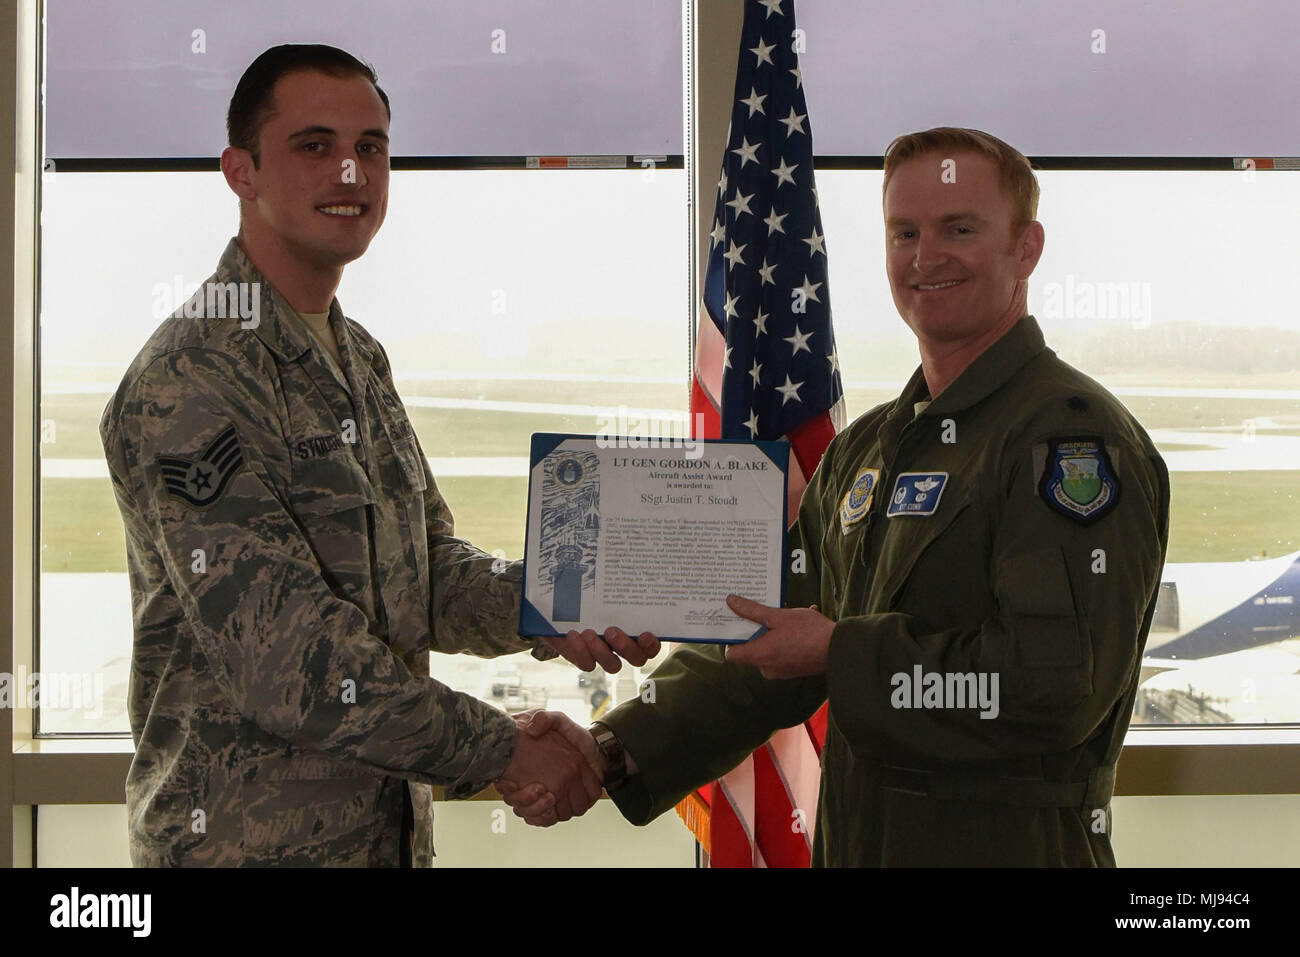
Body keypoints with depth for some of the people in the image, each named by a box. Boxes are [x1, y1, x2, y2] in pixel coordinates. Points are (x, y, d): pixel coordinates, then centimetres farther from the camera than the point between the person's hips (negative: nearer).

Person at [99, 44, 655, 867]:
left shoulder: (360, 359, 12)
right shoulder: (189, 385, -19)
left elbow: (431, 572, 11)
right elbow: (287, 658, -24)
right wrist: (506, 752, -18)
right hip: (247, 837, -8)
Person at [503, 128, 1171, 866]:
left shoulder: (1077, 439, -13)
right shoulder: (864, 451, 13)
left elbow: (1062, 682, -24)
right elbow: (768, 643, 11)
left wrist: (842, 653, -19)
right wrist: (617, 751, -2)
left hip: (1015, 847, -7)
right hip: (854, 844, 7)